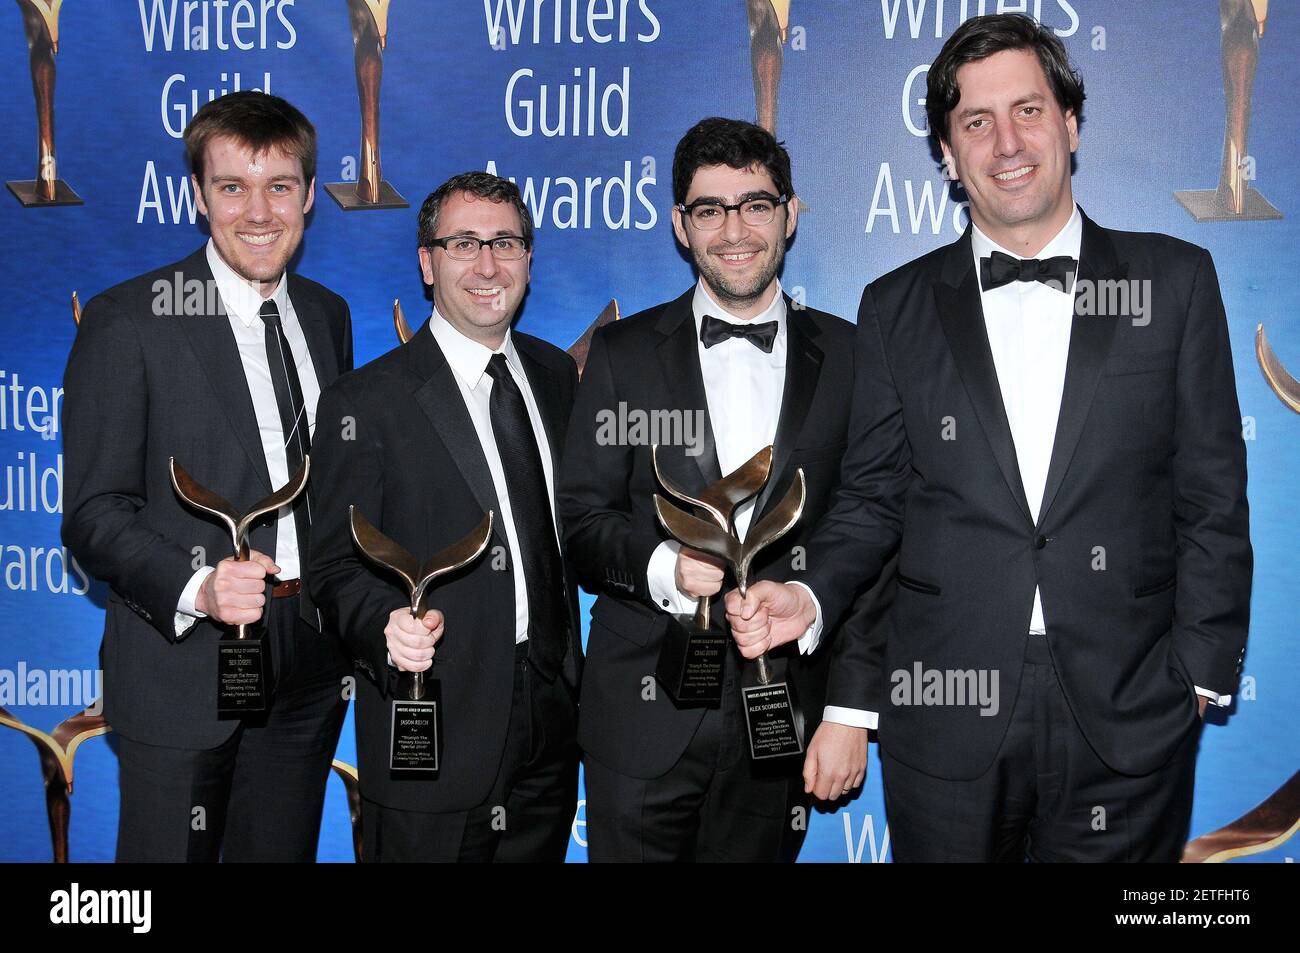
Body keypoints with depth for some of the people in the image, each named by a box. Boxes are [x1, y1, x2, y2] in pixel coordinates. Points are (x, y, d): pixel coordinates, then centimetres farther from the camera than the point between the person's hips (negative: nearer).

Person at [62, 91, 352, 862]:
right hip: (185, 665, -5)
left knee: (284, 851, 16)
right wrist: (194, 588, -26)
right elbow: (95, 512, -10)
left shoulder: (327, 315, 9)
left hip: (311, 669, 5)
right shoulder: (128, 320, -9)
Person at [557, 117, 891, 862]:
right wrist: (663, 566, -19)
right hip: (645, 716, 0)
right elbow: (581, 517, 2)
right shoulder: (624, 354, 4)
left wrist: (852, 708, -3)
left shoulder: (848, 357, 4)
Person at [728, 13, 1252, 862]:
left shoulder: (1174, 280, 3)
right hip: (948, 719, 1)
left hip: (1129, 719, 0)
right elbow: (874, 496, 7)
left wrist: (1202, 668, -1)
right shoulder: (898, 307, 5)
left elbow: (1212, 496, 3)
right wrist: (810, 595, -10)